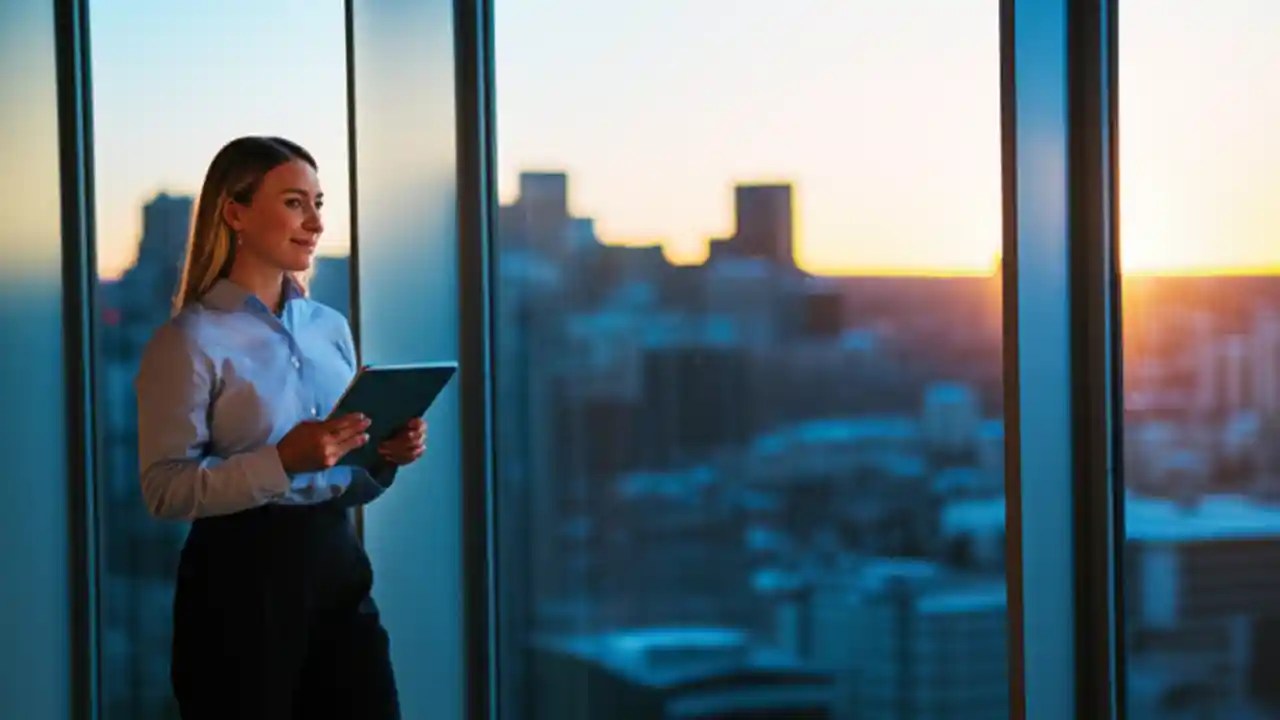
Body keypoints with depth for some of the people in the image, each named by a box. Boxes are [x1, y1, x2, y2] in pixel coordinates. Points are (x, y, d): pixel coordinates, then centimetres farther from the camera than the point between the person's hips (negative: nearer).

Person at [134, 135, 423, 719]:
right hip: (240, 579, -6)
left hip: (337, 564, 6)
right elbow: (165, 489, -16)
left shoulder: (331, 327, 12)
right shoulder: (190, 340, -9)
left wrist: (386, 458, -2)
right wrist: (283, 461, -25)